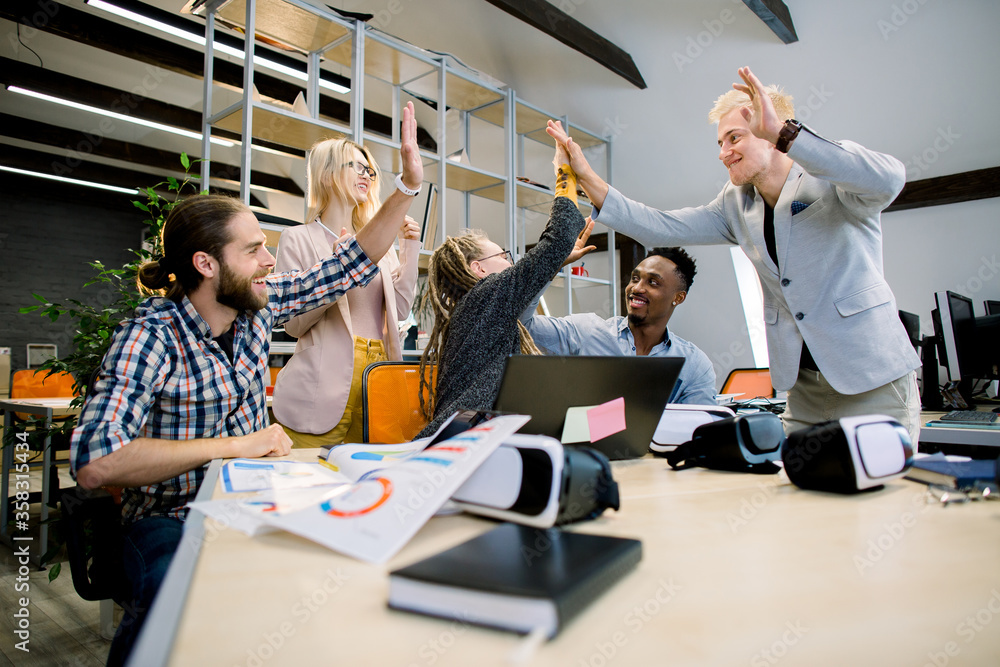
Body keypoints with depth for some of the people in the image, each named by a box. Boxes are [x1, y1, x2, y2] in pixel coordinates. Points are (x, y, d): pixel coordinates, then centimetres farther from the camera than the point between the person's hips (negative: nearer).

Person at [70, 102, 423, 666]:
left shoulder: (259, 304, -1)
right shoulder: (152, 335, -17)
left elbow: (350, 268, 4)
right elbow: (96, 463, -27)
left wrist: (410, 184, -1)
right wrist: (236, 445, -25)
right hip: (170, 518, -5)